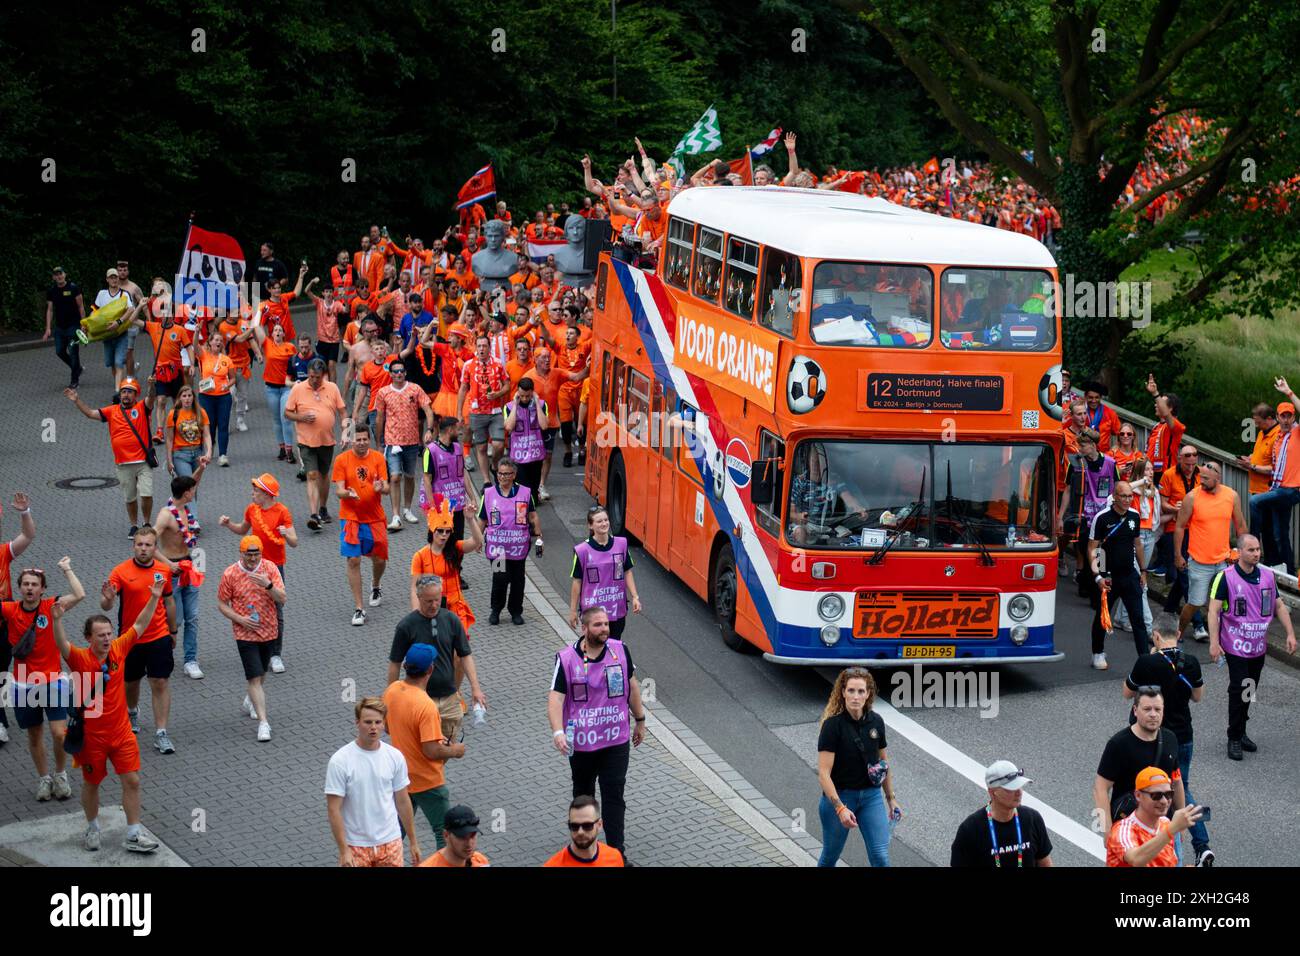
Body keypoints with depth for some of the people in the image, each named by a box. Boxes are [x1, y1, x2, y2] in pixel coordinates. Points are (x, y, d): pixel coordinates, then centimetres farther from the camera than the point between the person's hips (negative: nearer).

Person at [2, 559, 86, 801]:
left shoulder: (50, 607, -8)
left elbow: (79, 595, -20)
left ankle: (60, 775, 14)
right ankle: (43, 778, 28)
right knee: (34, 735, 12)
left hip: (53, 683, -2)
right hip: (24, 685, 2)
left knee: (59, 733, -9)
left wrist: (67, 570, -11)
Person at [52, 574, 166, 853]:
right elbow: (62, 645, -34)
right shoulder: (80, 658, -16)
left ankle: (134, 835, 8)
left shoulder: (119, 649, -4)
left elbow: (139, 626, 1)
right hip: (92, 735, -3)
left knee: (132, 781, 0)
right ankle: (92, 828, 35)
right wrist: (57, 619, -52)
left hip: (121, 732, 3)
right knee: (91, 784, 13)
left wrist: (154, 598, -7)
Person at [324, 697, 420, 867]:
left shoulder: (395, 756, -1)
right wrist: (343, 851, -16)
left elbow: (403, 801, 8)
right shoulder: (340, 761, -14)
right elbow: (334, 809, -13)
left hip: (390, 842, 3)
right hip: (356, 846, -3)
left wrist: (413, 842, 11)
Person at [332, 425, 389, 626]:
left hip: (375, 518, 2)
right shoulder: (342, 460, -3)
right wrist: (348, 493, -29)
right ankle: (358, 609, -1)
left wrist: (380, 488, -28)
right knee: (353, 560, -7)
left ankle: (375, 587, 44)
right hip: (350, 517, -2)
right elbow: (338, 490, -7)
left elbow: (386, 488, -4)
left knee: (379, 560, 9)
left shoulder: (378, 458, 0)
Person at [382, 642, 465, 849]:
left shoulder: (392, 690, -7)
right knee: (444, 832, 8)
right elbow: (432, 752, -29)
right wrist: (454, 751, -9)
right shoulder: (425, 706, -30)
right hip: (427, 782, -7)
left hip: (400, 776, 7)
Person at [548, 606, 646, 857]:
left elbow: (632, 686, 10)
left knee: (614, 796, -4)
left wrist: (640, 720, 15)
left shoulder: (620, 650, -4)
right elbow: (556, 698, -17)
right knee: (583, 795, 18)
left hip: (617, 739, 0)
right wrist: (558, 732, -31)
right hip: (581, 741, 0)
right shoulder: (567, 658, -12)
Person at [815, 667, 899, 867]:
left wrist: (890, 798, 15)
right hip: (840, 796, -3)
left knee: (881, 856, -6)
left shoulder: (876, 722, -2)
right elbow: (824, 773, -20)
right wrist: (840, 808, -28)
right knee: (830, 856, 13)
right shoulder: (833, 725, -18)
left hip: (871, 797, 3)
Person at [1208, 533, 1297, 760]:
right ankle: (1234, 739, 3)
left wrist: (1290, 633, 5)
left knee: (1250, 691, 12)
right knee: (1238, 690, -7)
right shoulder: (1226, 577, -12)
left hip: (1259, 646, 5)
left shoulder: (1268, 575, 4)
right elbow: (1214, 611, -14)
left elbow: (1279, 606, 13)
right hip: (1236, 645, -5)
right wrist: (1214, 642, -21)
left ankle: (1240, 733, 26)